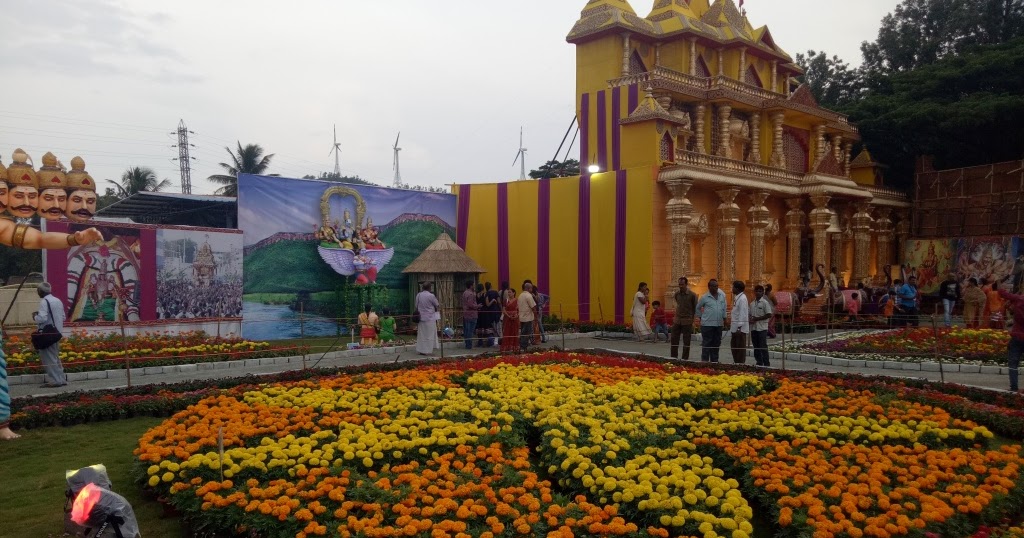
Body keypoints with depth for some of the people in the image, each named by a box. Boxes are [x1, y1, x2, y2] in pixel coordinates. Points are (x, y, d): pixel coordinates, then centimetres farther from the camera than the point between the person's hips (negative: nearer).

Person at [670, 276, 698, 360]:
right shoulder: (677, 294, 4)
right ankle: (673, 358, 14)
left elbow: (695, 308, 1)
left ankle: (685, 359, 10)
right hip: (677, 320, 4)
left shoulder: (692, 295, -8)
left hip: (687, 321, -4)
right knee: (674, 340, 5)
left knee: (686, 342, 3)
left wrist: (692, 318, 1)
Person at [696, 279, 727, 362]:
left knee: (716, 343, 11)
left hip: (719, 324, 4)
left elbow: (724, 308, 15)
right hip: (707, 324, -4)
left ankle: (714, 361, 20)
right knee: (707, 344, -3)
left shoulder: (722, 295, 6)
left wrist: (724, 318, 11)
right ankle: (705, 361, 1)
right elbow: (698, 308, 8)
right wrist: (701, 317, 7)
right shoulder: (704, 297, -4)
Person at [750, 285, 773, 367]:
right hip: (753, 328, 6)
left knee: (763, 346, -4)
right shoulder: (752, 304, 11)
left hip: (762, 328, -6)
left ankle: (766, 364, 1)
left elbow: (769, 315, -13)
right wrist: (750, 320, -7)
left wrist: (756, 319, -14)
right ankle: (759, 362, 17)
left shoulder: (765, 303, -6)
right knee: (756, 346, 9)